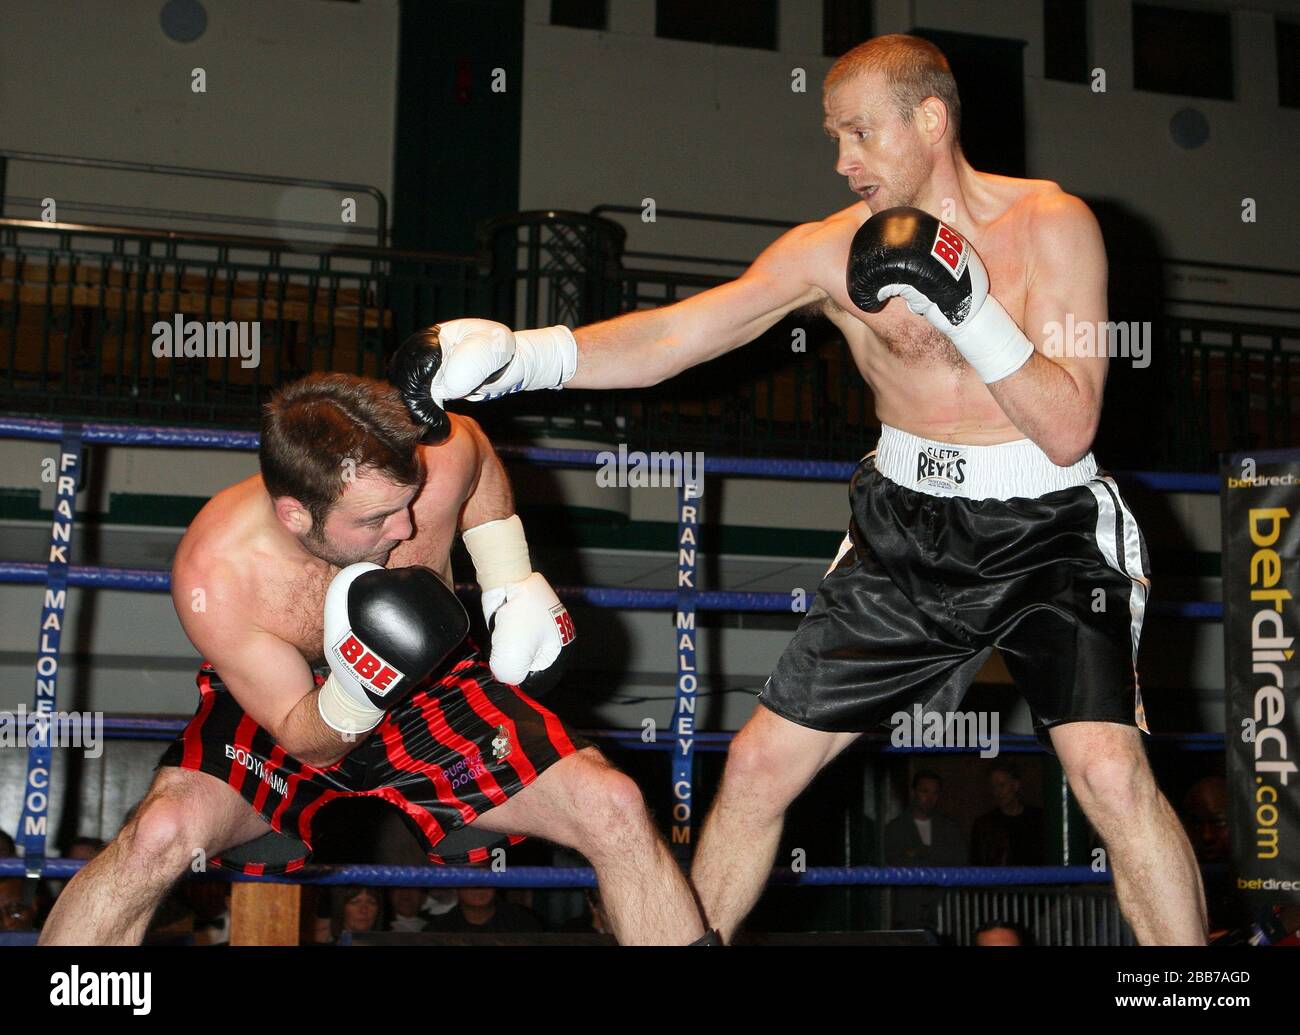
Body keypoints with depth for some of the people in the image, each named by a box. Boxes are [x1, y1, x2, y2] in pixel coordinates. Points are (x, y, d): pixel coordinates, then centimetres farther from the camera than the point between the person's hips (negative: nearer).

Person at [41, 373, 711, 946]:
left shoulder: (439, 457, -27)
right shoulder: (213, 579, -31)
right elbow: (305, 738, -18)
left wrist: (513, 578, -6)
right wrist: (356, 693, -41)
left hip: (435, 688, 2)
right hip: (299, 716, -2)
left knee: (616, 810, -18)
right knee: (163, 832, -34)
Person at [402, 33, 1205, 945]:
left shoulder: (1052, 224, -10)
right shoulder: (833, 251, -4)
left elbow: (1070, 429, -15)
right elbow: (669, 339, -12)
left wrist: (967, 307, -26)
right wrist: (523, 355, -25)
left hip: (1044, 534, -3)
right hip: (907, 530, 3)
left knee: (1111, 772, -21)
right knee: (759, 764, 2)